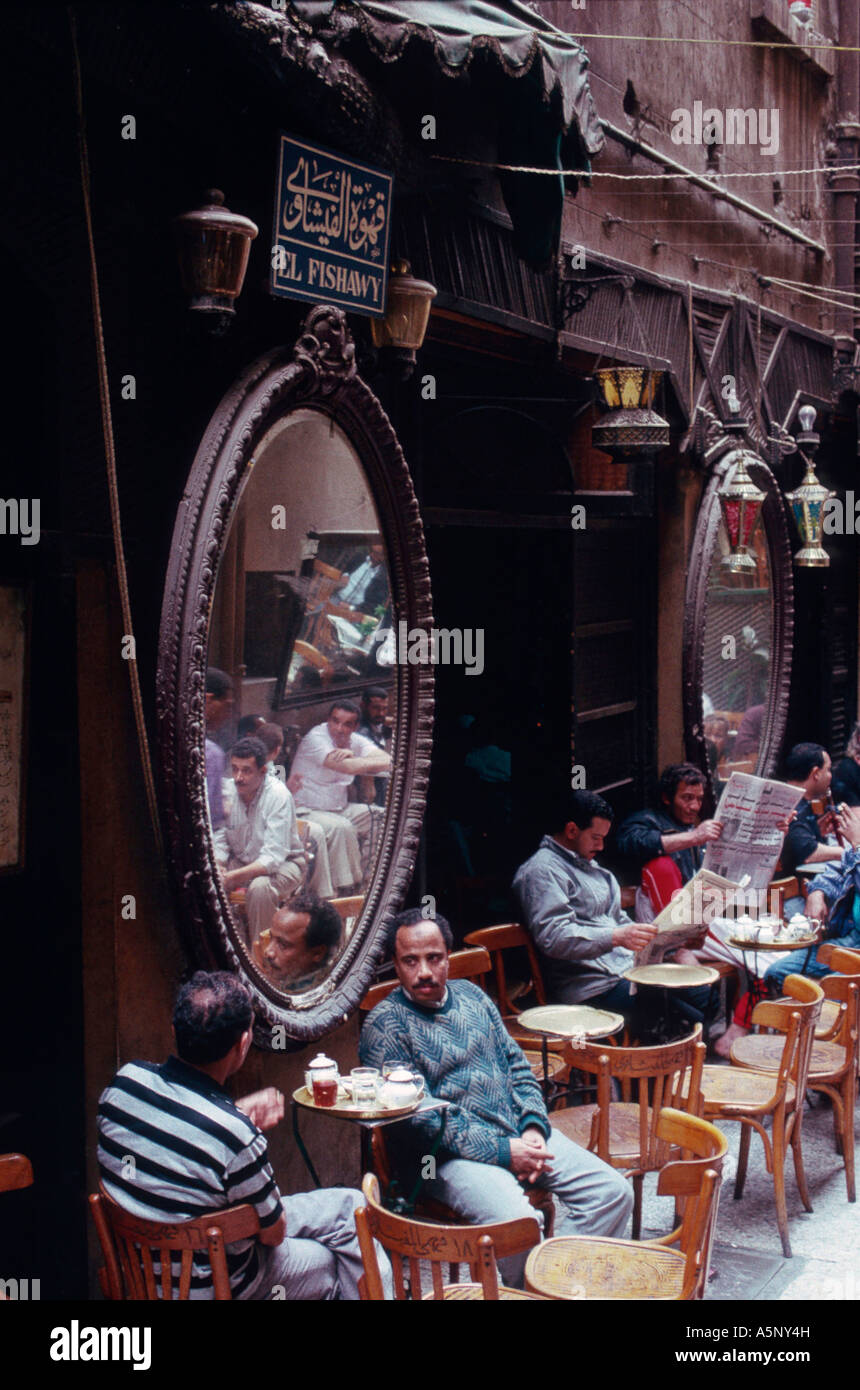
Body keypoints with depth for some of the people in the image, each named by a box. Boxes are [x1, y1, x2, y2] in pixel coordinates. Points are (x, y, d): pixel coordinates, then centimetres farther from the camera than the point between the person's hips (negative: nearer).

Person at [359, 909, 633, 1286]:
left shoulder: (470, 995, 16)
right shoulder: (385, 1025, -6)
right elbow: (416, 1120, -13)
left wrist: (534, 1127, -2)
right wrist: (502, 1151, -16)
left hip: (521, 1134, 7)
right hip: (451, 1153, -7)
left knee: (613, 1192, -8)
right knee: (518, 1220, -32)